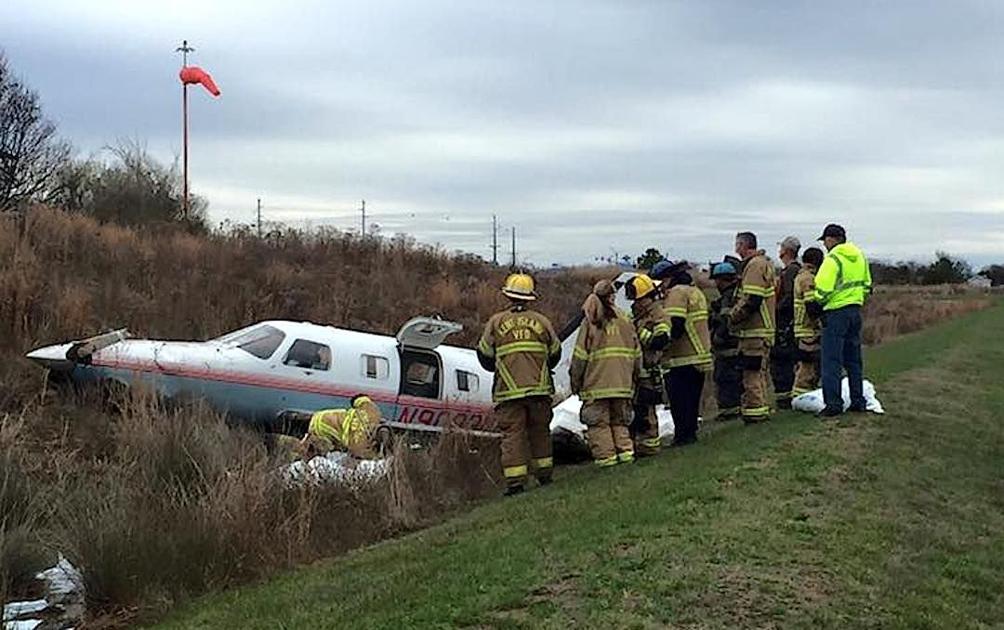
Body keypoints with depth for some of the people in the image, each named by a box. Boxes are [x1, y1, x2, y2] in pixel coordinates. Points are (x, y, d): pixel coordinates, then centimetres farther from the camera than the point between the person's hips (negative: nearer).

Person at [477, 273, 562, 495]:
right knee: (540, 431, 15)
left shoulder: (496, 322, 1)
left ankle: (515, 482, -5)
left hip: (508, 391, -2)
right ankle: (544, 474, 20)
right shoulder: (541, 321, 6)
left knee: (512, 434, -1)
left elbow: (485, 355, 7)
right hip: (539, 388, 2)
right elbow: (555, 354, 14)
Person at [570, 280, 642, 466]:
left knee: (598, 422, 2)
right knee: (620, 420, 16)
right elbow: (637, 352, 11)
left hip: (597, 385, -4)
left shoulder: (590, 323, -6)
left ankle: (606, 456, -3)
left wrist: (575, 381, 4)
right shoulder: (624, 320, 5)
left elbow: (580, 356, -5)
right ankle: (625, 450, 7)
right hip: (623, 383, 4)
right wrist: (635, 375, 23)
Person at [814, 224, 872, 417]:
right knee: (853, 359, 15)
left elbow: (822, 288, -20)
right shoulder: (859, 256, 12)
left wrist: (819, 300, -1)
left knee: (831, 361, -5)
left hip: (836, 311, -8)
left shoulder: (833, 259, -14)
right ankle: (858, 401, 18)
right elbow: (867, 285, 19)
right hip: (855, 310, 8)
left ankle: (833, 403, -8)